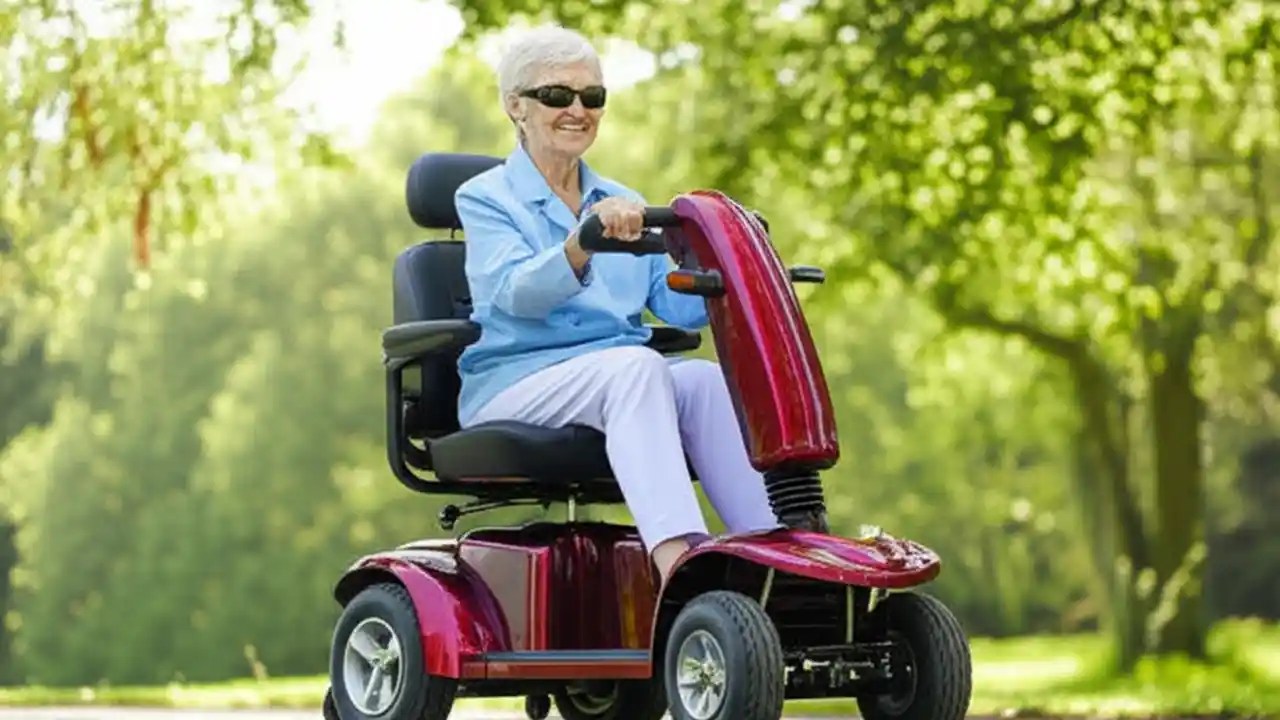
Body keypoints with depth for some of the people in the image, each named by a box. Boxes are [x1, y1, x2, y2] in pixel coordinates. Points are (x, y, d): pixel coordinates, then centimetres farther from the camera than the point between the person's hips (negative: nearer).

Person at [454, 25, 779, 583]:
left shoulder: (623, 203, 22)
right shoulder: (484, 198, 5)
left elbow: (683, 306, 10)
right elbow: (517, 291, -17)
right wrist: (587, 238, -35)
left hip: (626, 376, 5)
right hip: (516, 384, -5)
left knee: (708, 380, -27)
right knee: (636, 367, -34)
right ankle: (677, 563, -51)